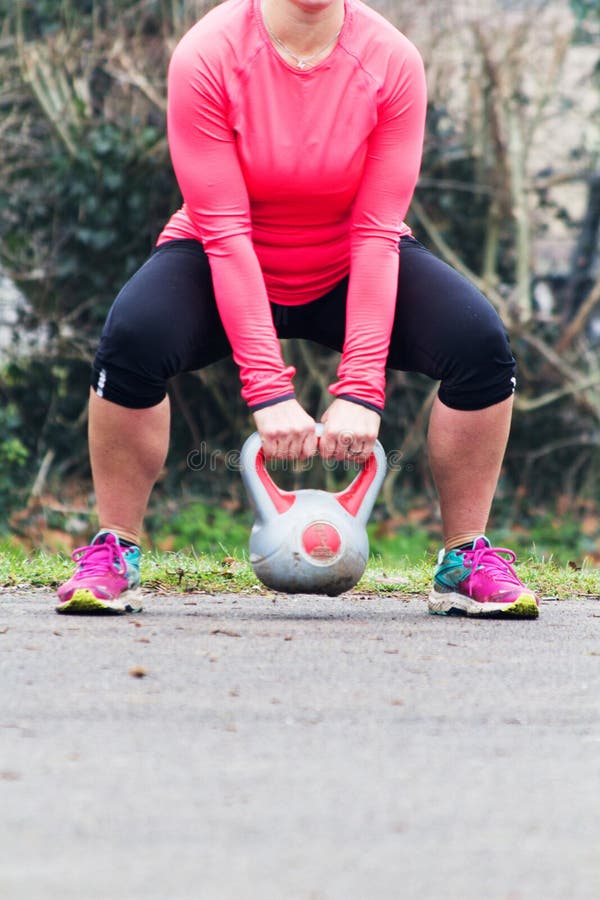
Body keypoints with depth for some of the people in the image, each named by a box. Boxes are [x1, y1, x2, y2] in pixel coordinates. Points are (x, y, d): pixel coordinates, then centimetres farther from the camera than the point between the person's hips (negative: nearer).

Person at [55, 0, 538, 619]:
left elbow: (377, 234, -20)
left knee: (481, 344, -24)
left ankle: (465, 562, -8)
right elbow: (224, 231, -25)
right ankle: (112, 556, -14)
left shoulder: (391, 61, -20)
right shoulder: (207, 56, -25)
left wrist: (360, 391, -28)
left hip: (350, 278, 2)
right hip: (226, 271, -2)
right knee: (132, 339, -33)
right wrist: (267, 391, -31)